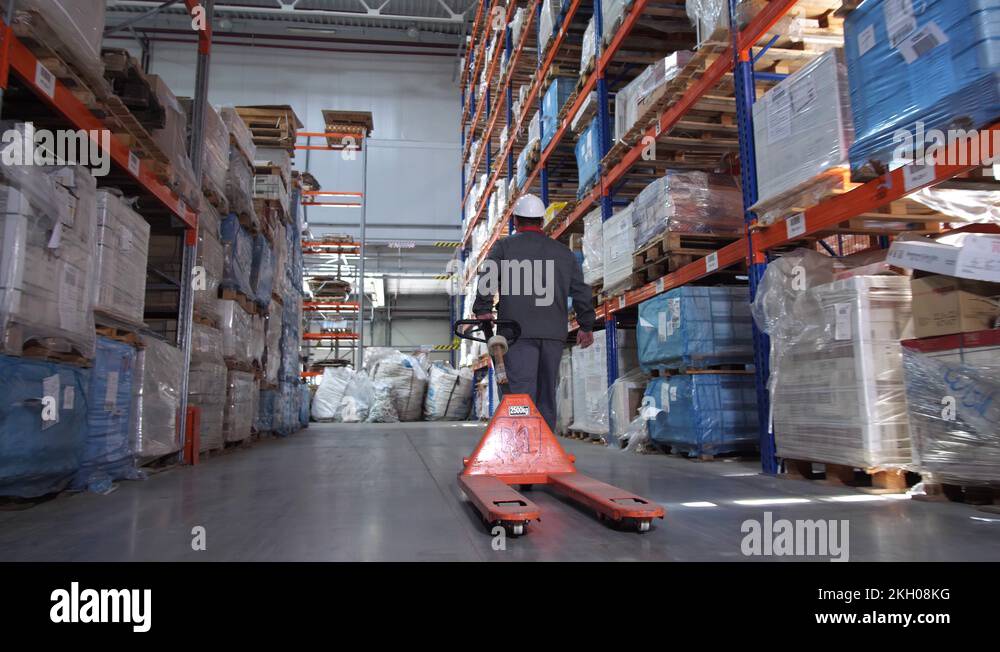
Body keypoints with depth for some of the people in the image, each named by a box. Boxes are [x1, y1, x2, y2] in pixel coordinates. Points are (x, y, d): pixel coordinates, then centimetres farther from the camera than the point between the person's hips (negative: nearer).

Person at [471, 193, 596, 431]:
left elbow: (486, 280, -8)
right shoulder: (563, 251, 17)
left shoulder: (504, 246, 5)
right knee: (547, 395, 12)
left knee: (520, 392, -8)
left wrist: (482, 312, 0)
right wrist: (586, 326, 23)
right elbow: (582, 291, 16)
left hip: (518, 331, -4)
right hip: (554, 332, 4)